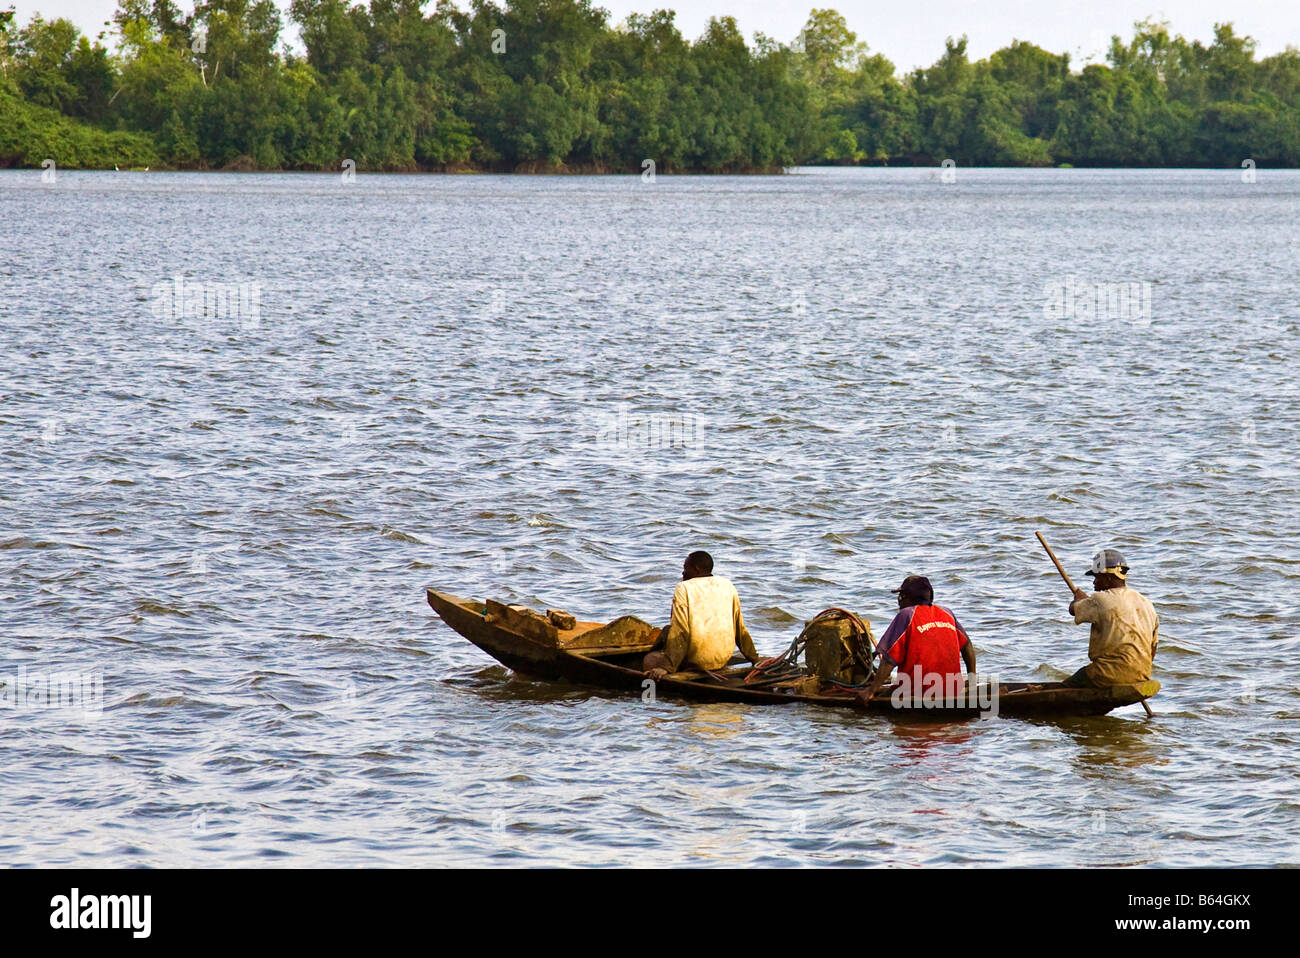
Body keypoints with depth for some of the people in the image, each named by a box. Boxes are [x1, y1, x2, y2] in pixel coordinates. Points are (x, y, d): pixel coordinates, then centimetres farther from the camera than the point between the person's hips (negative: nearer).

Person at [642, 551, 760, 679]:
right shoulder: (727, 586, 8)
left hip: (696, 662, -6)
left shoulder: (684, 588, -6)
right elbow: (740, 628, 11)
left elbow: (679, 632, -14)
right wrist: (754, 659, 20)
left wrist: (666, 667, -16)